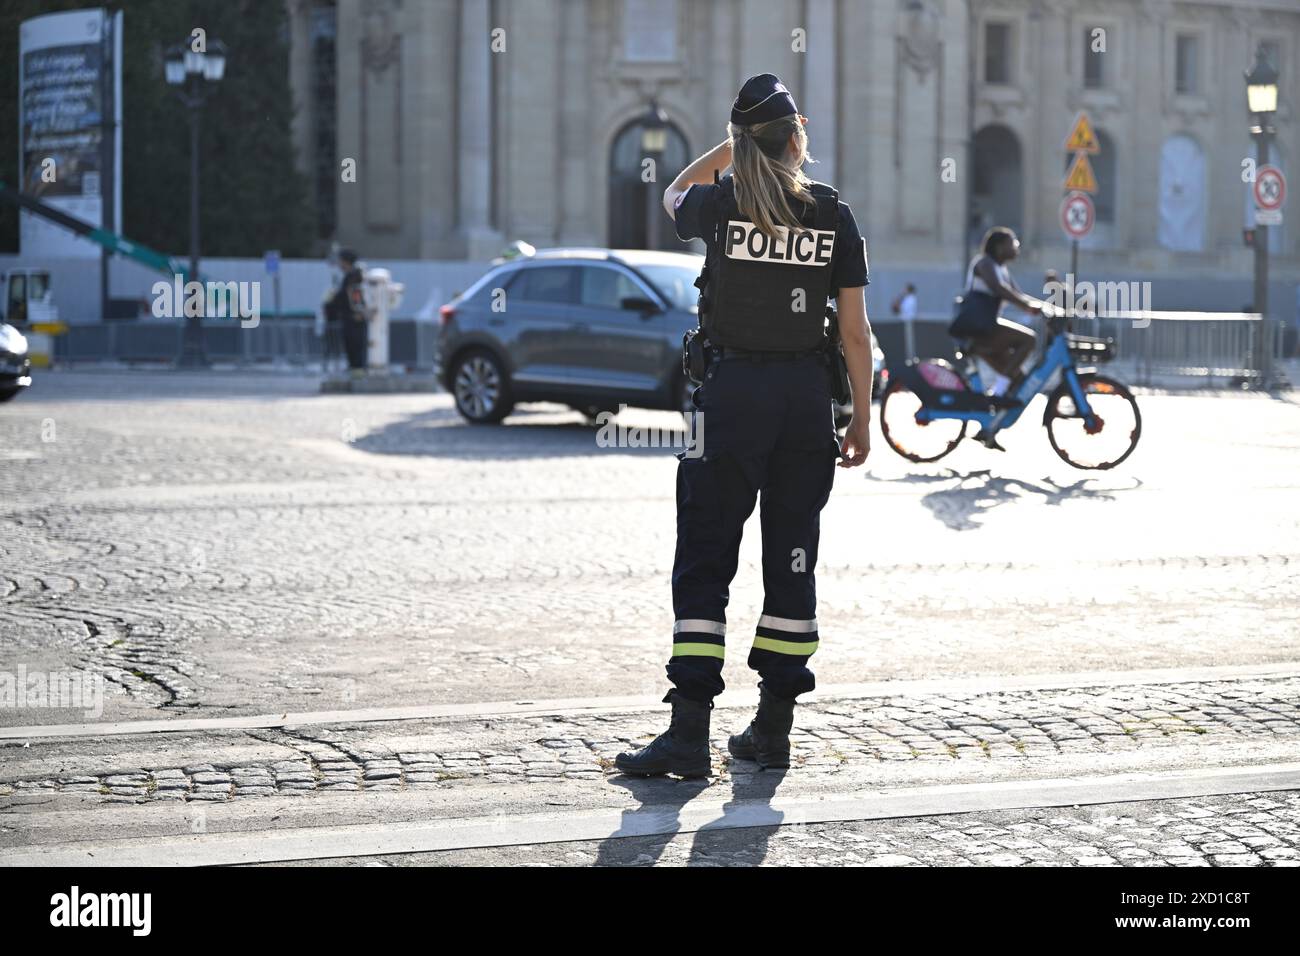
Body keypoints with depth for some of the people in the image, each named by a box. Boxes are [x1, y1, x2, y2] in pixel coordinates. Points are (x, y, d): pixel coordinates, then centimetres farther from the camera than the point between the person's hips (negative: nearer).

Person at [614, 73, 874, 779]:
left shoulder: (722, 205, -4)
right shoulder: (835, 217, 0)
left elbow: (675, 196, 22)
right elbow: (855, 331, 2)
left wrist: (734, 142, 20)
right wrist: (861, 419, 10)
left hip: (733, 390, -2)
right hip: (808, 397, 2)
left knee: (703, 565, -1)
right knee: (792, 562, 10)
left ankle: (689, 734, -7)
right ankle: (774, 727, 14)